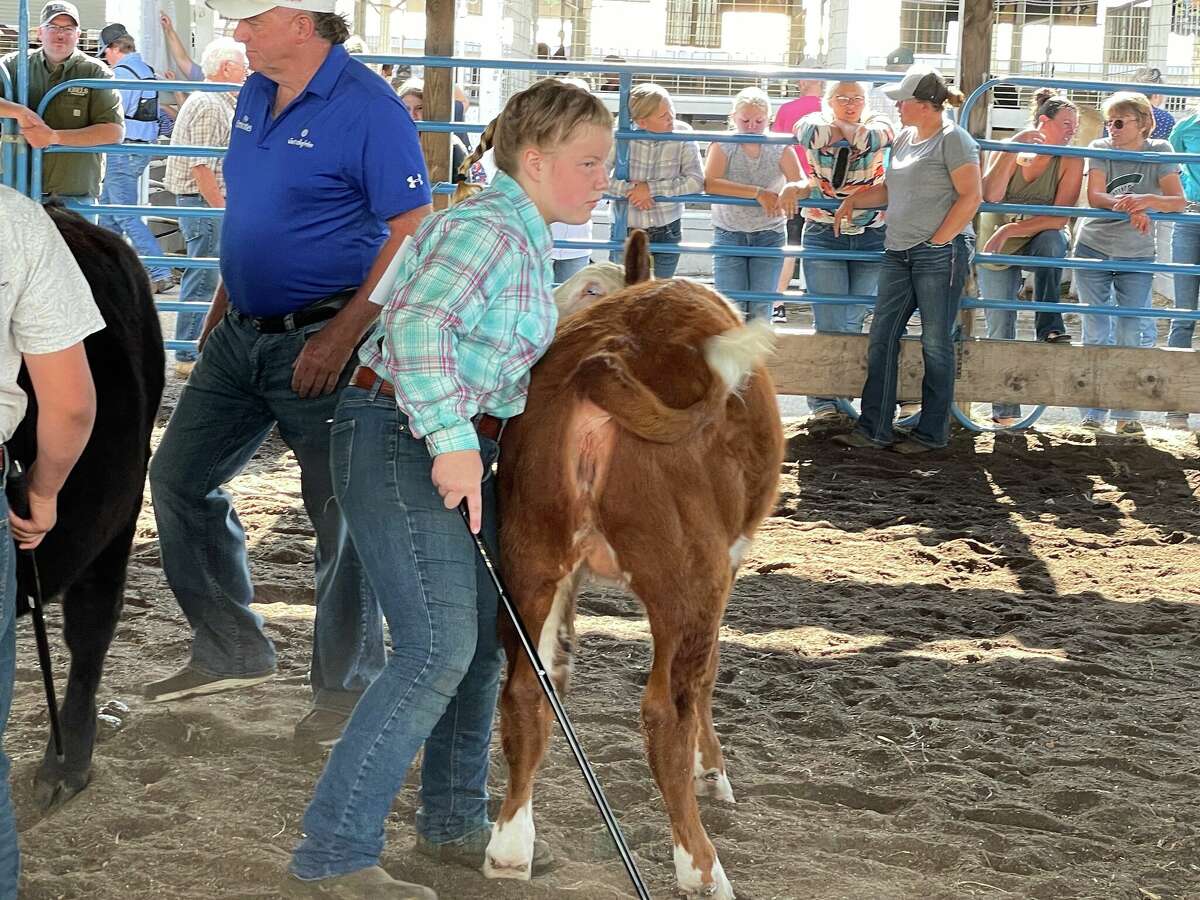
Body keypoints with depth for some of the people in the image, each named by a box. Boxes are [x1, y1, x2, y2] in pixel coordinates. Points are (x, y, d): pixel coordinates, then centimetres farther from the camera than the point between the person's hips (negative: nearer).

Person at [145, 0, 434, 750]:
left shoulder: (368, 109, -17)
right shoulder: (256, 95, 8)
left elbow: (412, 233, -18)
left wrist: (343, 335, -23)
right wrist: (222, 306, 17)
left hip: (323, 343, -8)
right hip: (242, 334, 9)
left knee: (339, 515, 0)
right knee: (178, 477, 11)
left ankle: (349, 687, 14)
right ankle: (231, 648, 25)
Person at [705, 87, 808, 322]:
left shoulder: (779, 148, -1)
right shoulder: (722, 145, -6)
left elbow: (804, 186, -9)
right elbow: (710, 184, -22)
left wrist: (791, 189, -35)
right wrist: (758, 193, -29)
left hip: (769, 234, 1)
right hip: (729, 234, -1)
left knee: (760, 309, 1)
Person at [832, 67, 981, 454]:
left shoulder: (952, 139, -9)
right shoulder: (904, 138, 15)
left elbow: (971, 196, -14)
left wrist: (938, 240, -15)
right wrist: (853, 201, 15)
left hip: (940, 252, -8)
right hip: (899, 252, 8)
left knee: (935, 343, 0)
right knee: (881, 339, 5)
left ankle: (932, 432, 8)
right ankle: (873, 429, 9)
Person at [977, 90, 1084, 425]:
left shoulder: (1070, 161, -13)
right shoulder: (1007, 149, -10)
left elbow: (1060, 217, -22)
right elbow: (990, 196, -26)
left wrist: (1011, 229, -29)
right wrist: (1013, 152, -34)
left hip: (1041, 239, -1)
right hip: (996, 247, 1)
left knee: (1052, 239, -38)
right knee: (1000, 330, 0)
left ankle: (1050, 328, -33)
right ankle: (1005, 410, 12)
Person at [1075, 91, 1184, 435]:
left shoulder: (1159, 152, -4)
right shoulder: (1099, 149, -4)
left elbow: (1178, 201, -14)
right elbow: (1094, 197, -17)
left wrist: (1147, 200, -35)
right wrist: (1131, 209, -36)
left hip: (1137, 255, 0)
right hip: (1093, 249, 0)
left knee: (1131, 335, -1)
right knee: (1096, 333, 2)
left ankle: (1126, 414, 7)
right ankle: (1092, 412, 9)